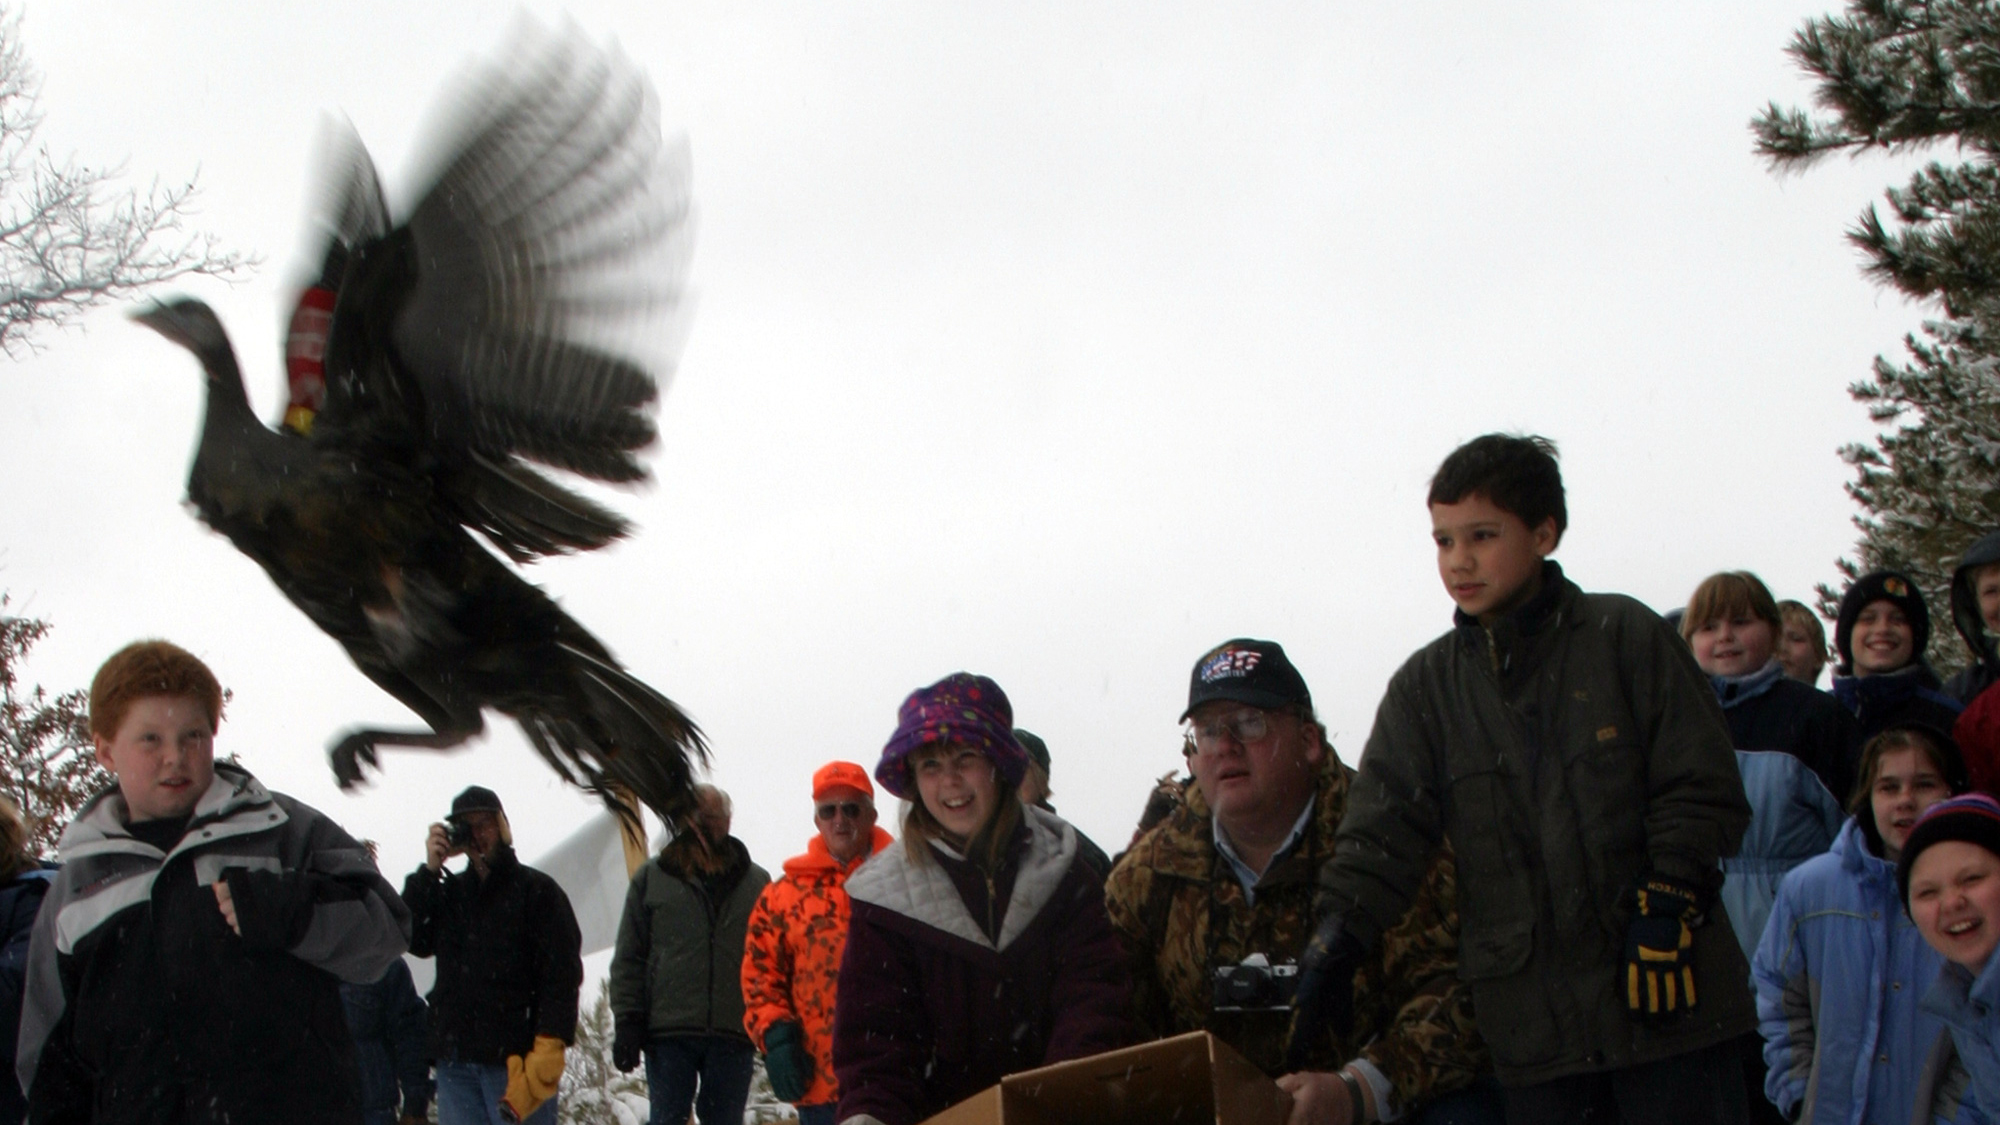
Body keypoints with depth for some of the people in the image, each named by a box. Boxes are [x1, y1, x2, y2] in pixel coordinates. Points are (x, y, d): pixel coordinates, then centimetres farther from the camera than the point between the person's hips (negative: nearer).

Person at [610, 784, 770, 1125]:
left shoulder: (756, 883, 12)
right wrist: (627, 1021, -3)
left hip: (733, 1034, 1)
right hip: (668, 1033, -1)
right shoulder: (651, 879, 10)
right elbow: (628, 960, 7)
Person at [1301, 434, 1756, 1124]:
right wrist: (1337, 939, -13)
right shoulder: (1426, 686, 9)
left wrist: (1666, 906, -10)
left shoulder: (1626, 637, 1)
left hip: (1661, 995, -3)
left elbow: (1701, 789, -1)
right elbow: (1382, 832, 1)